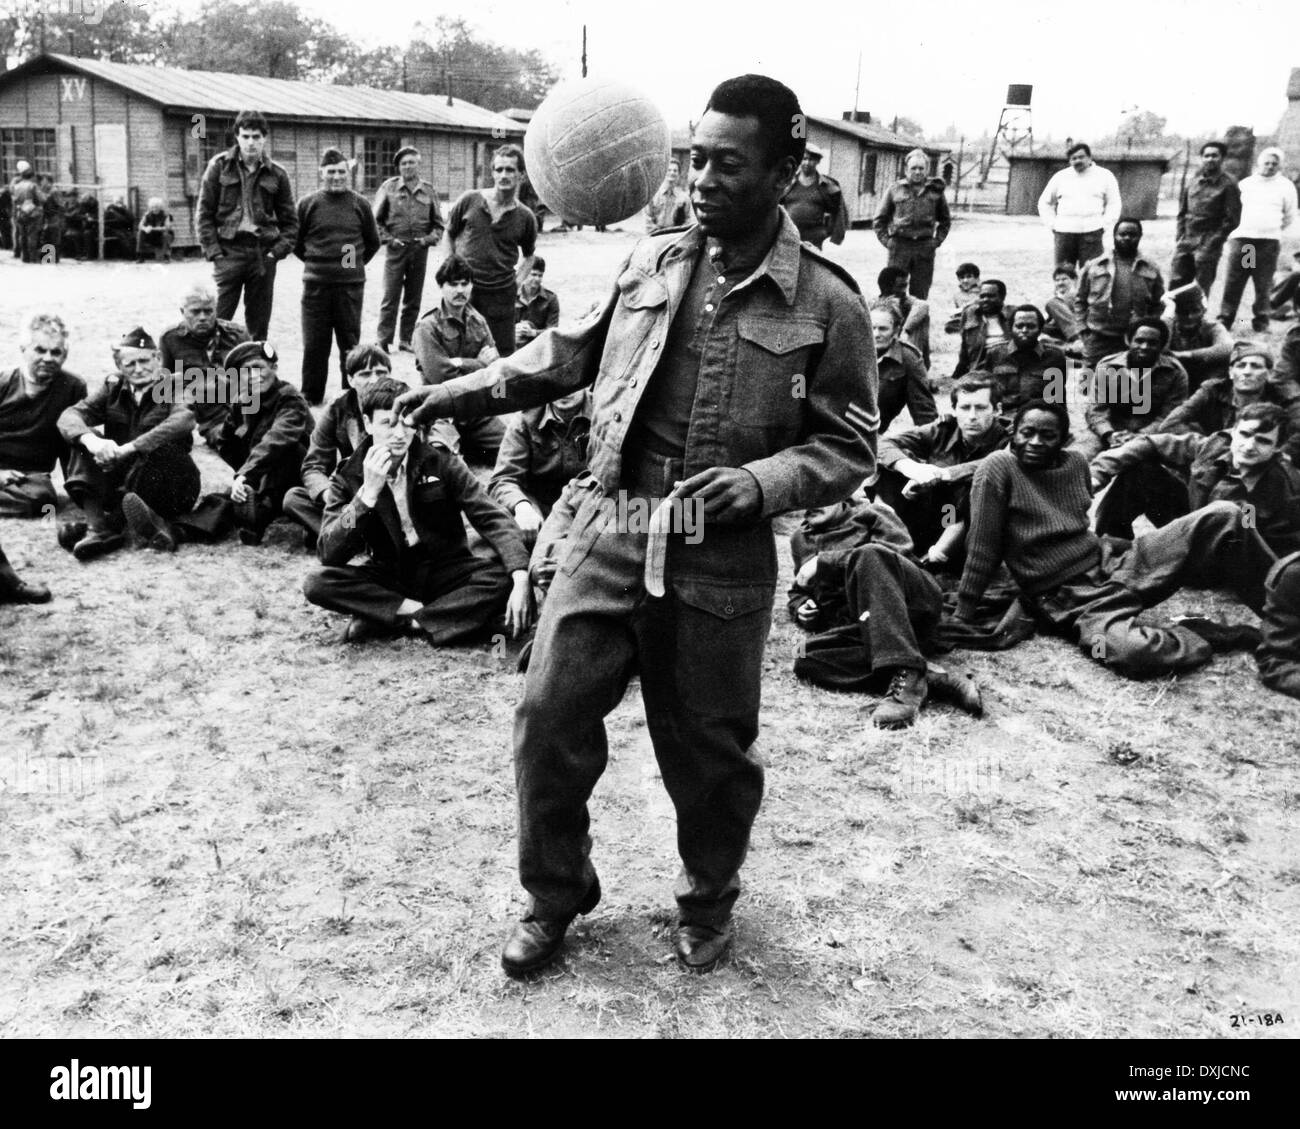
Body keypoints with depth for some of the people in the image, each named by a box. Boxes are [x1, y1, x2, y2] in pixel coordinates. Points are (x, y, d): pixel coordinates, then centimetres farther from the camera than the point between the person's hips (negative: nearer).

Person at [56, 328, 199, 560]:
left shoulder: (172, 389, -4)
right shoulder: (113, 388, 7)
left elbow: (183, 420, -27)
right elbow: (70, 415, -7)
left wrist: (128, 448, -36)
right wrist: (90, 440, -32)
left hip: (168, 490, -4)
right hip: (120, 478, 4)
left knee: (161, 447, -31)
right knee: (86, 438, -16)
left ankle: (110, 524, -31)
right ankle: (96, 527, -32)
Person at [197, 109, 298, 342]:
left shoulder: (277, 174, 7)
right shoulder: (220, 166, 3)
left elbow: (290, 220, 10)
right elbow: (205, 212, 3)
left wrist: (279, 250, -4)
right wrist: (213, 251, -6)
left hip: (263, 253, 2)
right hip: (229, 251, -2)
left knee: (259, 321, 7)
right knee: (219, 320, -6)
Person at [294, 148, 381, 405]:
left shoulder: (360, 204, 2)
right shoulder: (308, 204, 1)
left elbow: (372, 242, 13)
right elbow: (296, 242, 12)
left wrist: (356, 263, 10)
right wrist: (315, 262, 11)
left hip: (351, 285, 0)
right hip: (316, 285, 0)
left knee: (350, 342, 7)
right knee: (314, 343, 4)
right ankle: (311, 395, 14)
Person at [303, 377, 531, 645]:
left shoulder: (440, 462, -6)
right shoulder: (348, 477, -5)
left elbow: (492, 519, -13)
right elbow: (330, 555, -15)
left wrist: (521, 576, -30)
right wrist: (368, 492, -26)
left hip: (446, 570, 0)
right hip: (389, 576, 0)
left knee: (504, 579, -30)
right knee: (317, 583, -25)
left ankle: (383, 620, -27)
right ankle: (424, 613, -23)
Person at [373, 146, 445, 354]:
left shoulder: (428, 190, 7)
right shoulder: (389, 187, 1)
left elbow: (438, 223, 13)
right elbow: (376, 219, 4)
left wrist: (430, 238, -4)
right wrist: (388, 239, -8)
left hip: (419, 249, 3)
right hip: (396, 249, -3)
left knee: (414, 299, 8)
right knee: (390, 297, -5)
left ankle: (406, 340, 17)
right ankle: (383, 341, -2)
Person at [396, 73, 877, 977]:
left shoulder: (827, 304, -5)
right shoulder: (651, 263, 6)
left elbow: (850, 446, -3)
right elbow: (575, 351, 21)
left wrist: (761, 482, -19)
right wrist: (478, 389, 12)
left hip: (725, 562, -3)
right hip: (612, 533, 3)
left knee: (709, 748, 10)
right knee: (551, 714, 3)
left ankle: (708, 904, 39)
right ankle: (555, 897, 27)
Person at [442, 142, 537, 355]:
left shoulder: (525, 217, 2)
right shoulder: (470, 200, 0)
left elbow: (529, 256, 18)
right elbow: (448, 235, 11)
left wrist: (518, 280, 2)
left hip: (501, 295, 1)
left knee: (504, 355, 4)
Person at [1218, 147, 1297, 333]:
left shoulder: (1285, 186, 9)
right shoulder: (1245, 184, 13)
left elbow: (1289, 217, 16)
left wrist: (1273, 231, 16)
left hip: (1269, 242, -1)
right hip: (1241, 239, 1)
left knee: (1263, 285, 0)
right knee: (1233, 283, -3)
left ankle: (1260, 321, 8)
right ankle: (1224, 321, 0)